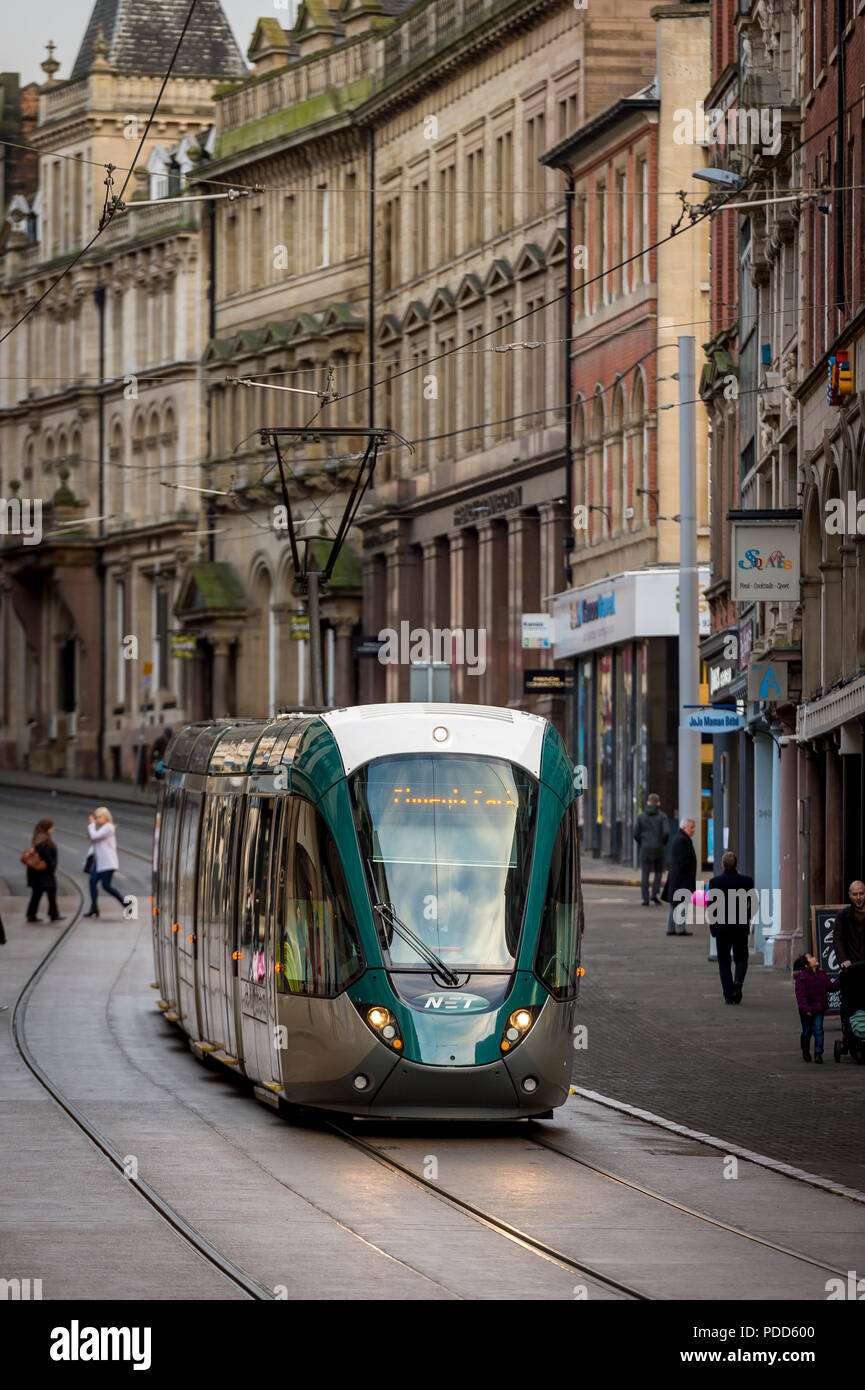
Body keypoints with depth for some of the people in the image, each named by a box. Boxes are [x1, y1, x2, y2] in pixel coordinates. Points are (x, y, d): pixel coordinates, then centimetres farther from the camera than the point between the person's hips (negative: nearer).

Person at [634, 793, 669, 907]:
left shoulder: (641, 816, 2)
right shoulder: (662, 816, -3)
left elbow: (636, 834, 1)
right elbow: (666, 832, -13)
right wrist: (663, 842, 6)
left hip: (645, 848, 1)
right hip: (658, 849, -1)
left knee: (645, 874, 5)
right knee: (658, 872, 15)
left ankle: (646, 899, 1)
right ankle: (654, 894, -1)